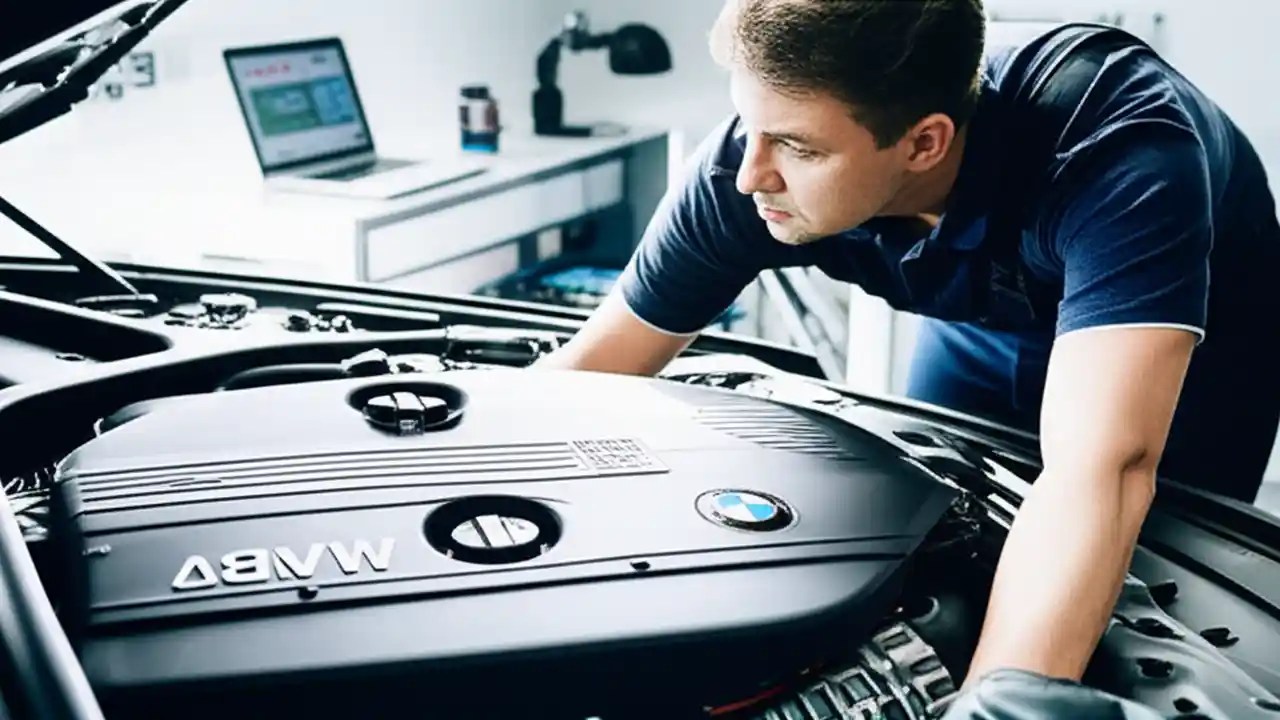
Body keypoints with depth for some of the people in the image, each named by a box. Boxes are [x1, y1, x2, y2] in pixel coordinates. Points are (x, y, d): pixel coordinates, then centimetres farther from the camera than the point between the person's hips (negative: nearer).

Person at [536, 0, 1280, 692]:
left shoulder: (1116, 147, -45)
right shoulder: (758, 159, -31)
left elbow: (1101, 471, -57)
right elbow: (586, 374, -20)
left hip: (1190, 355, -3)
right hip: (985, 328, 3)